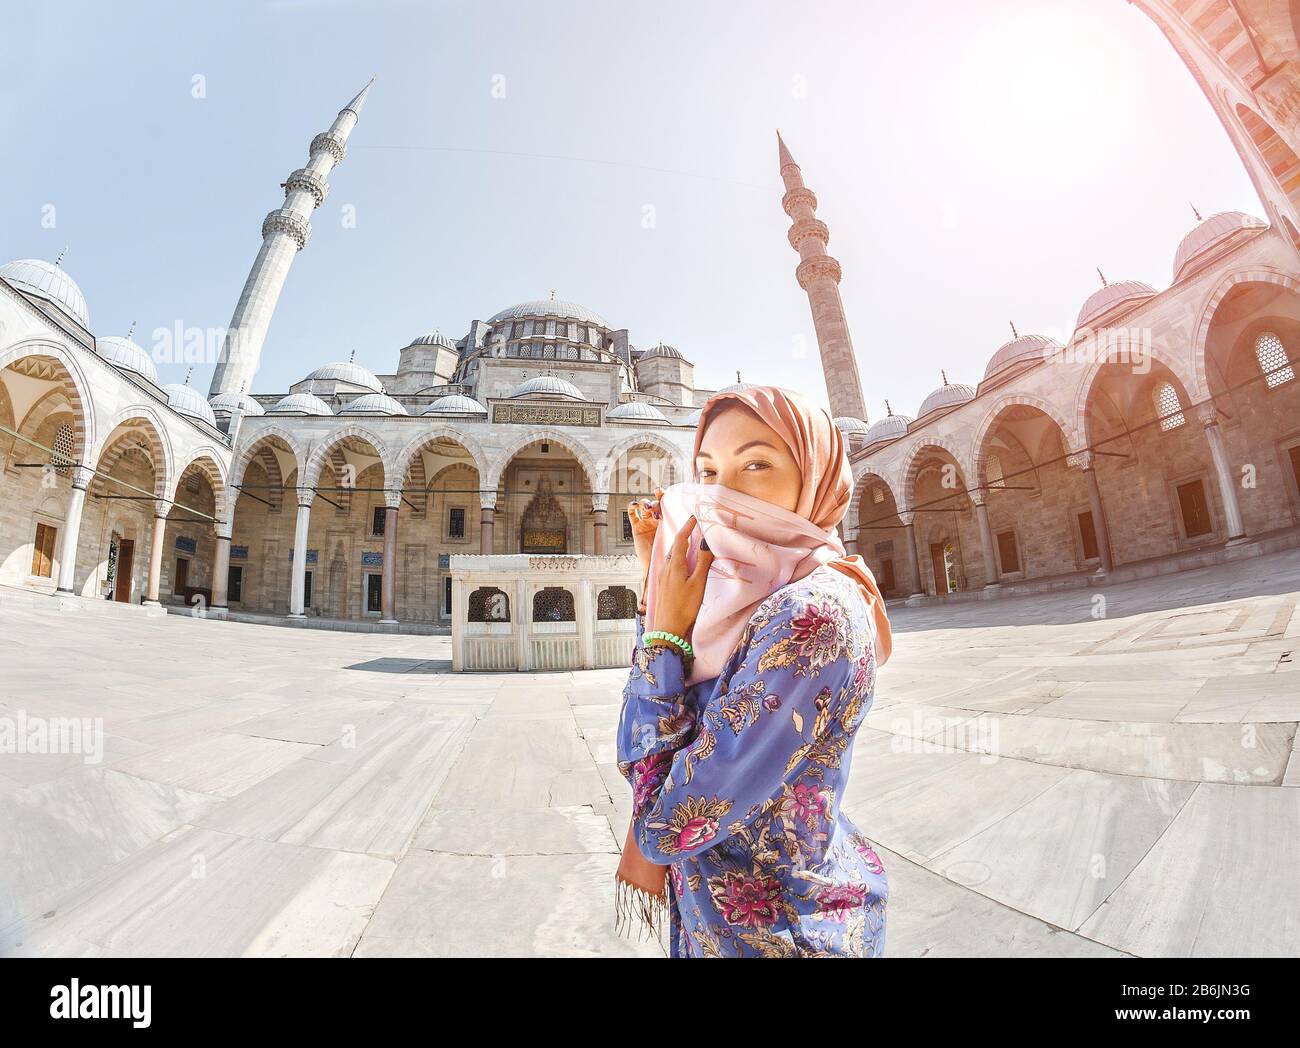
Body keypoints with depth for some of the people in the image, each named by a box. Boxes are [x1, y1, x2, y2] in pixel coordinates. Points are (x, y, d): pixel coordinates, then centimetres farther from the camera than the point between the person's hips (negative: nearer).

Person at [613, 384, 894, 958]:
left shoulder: (812, 614, -31)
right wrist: (656, 573, -3)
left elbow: (668, 827, -29)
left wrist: (666, 630, -23)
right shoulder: (762, 592, -5)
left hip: (767, 929, -7)